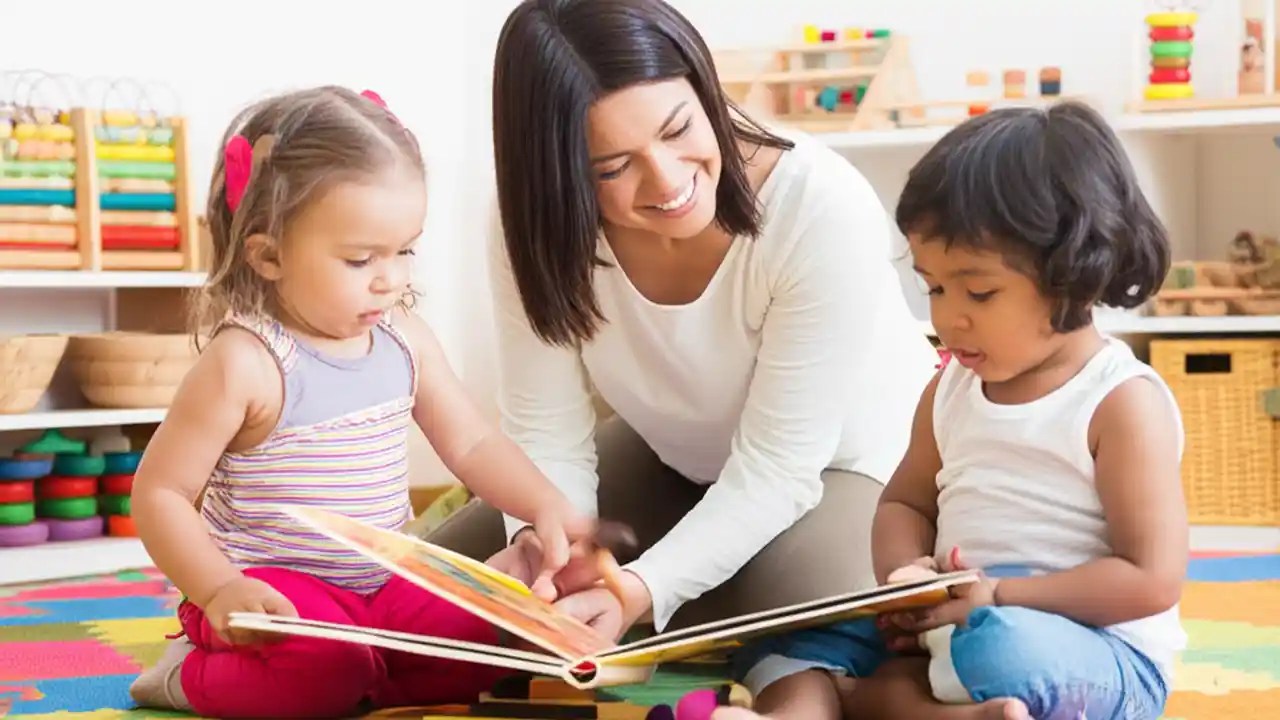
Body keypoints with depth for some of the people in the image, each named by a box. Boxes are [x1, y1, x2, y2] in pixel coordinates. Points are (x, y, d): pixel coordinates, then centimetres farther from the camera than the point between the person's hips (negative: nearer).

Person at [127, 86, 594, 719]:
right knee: (325, 668, -31)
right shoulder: (245, 362, -19)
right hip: (268, 590, -6)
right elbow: (160, 491, -16)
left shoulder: (405, 341, 1)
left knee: (482, 650, -10)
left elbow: (472, 445, 10)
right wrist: (220, 591, -27)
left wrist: (547, 508, -6)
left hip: (379, 583, 7)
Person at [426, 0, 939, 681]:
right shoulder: (539, 224, -22)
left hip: (851, 462, -4)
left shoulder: (825, 211, -35)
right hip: (676, 460, 5)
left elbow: (777, 465, -31)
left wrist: (643, 589, -45)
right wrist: (540, 540, -41)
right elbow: (547, 433, -18)